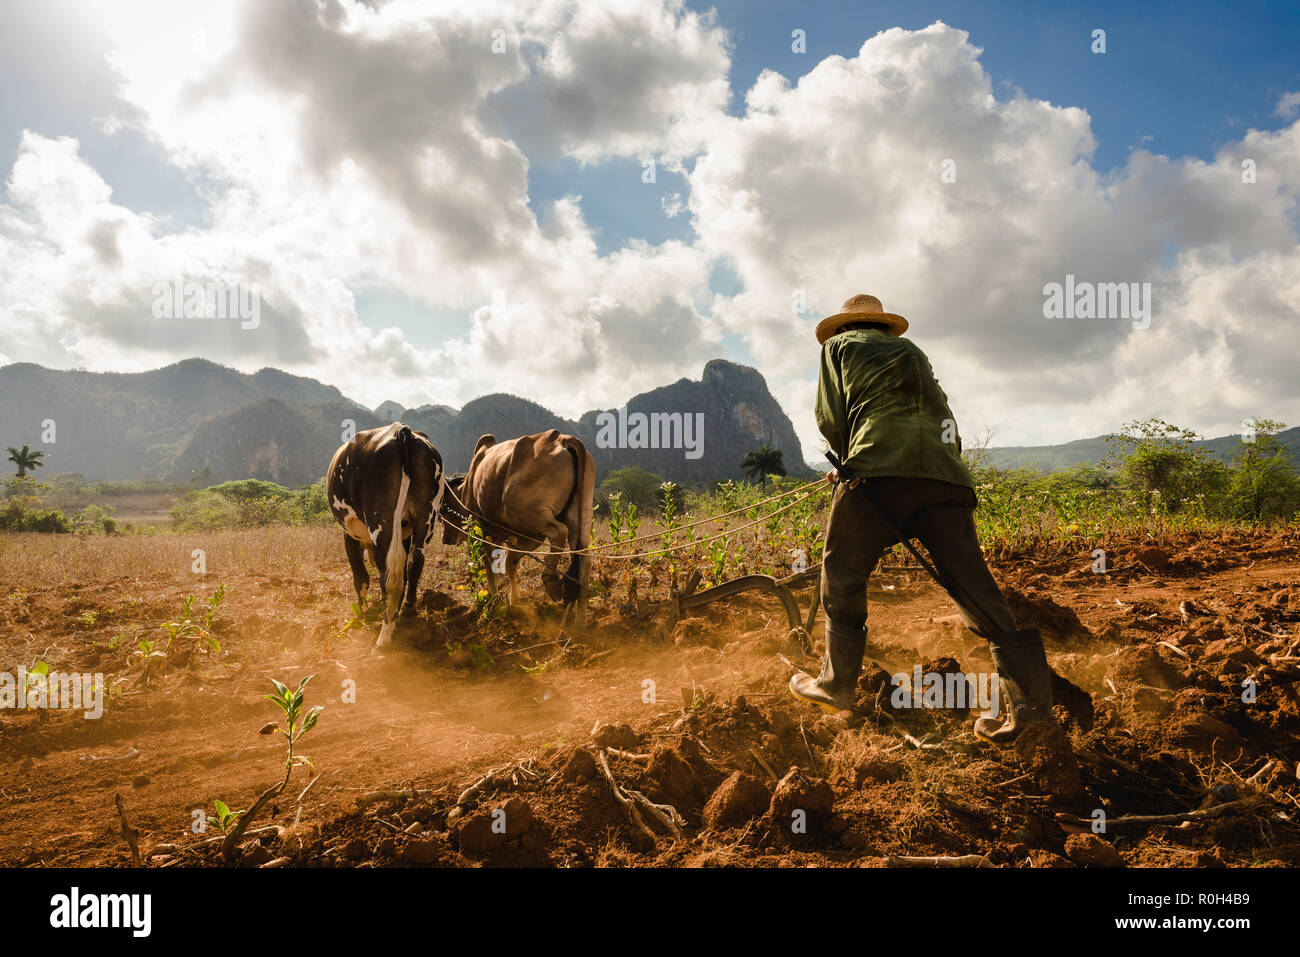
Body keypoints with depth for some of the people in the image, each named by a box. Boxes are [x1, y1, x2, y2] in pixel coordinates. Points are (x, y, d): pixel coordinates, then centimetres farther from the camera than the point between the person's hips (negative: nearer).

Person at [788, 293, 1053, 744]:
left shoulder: (838, 346, 22)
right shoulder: (910, 348, 36)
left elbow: (830, 418, 12)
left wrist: (850, 461, 29)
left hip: (884, 465, -5)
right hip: (947, 470, 5)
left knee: (842, 572, 8)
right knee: (972, 583, 4)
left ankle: (837, 684, 14)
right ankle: (1029, 701, 2)